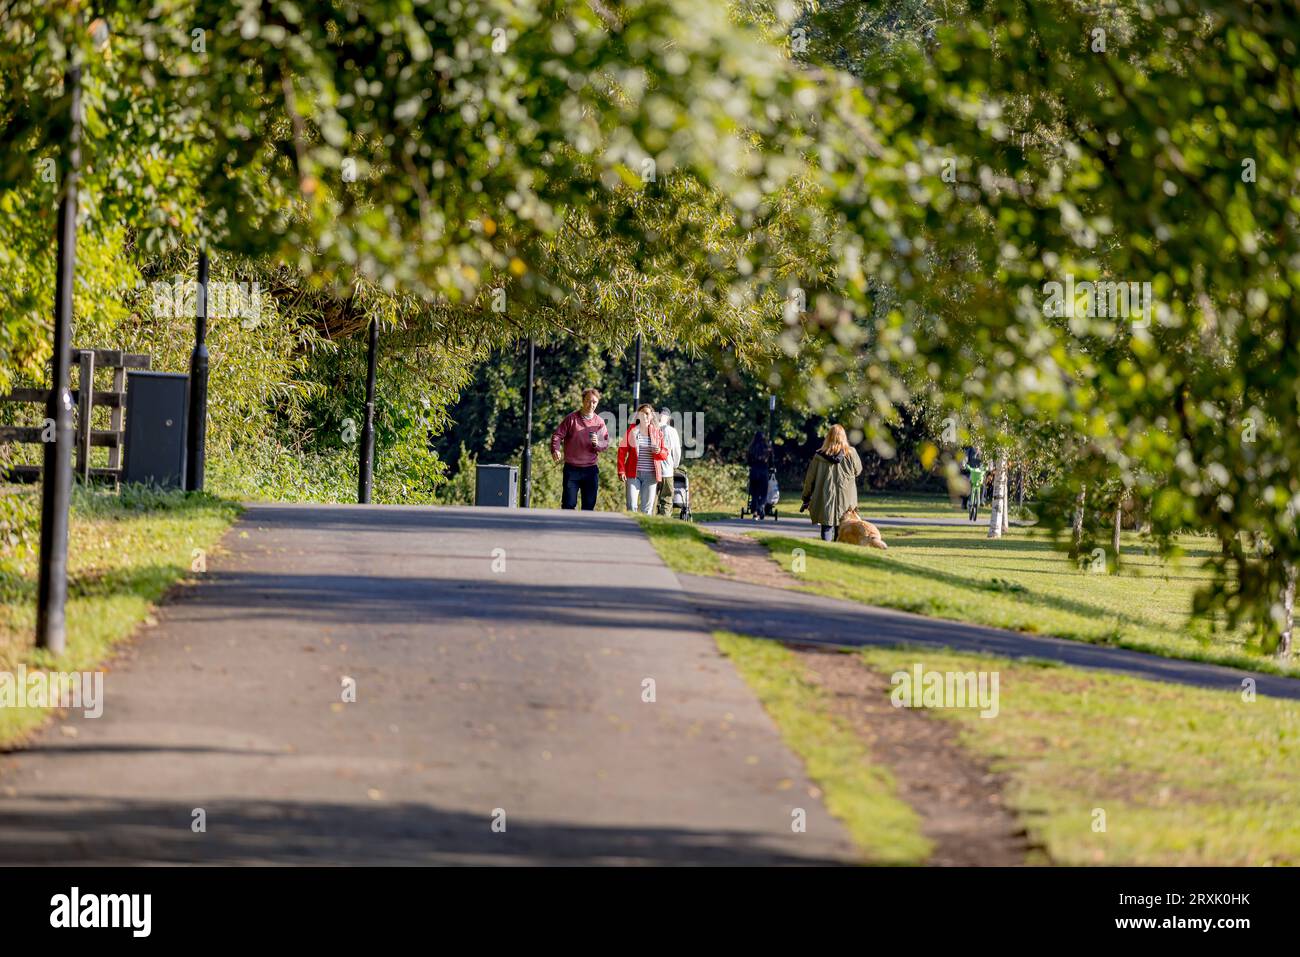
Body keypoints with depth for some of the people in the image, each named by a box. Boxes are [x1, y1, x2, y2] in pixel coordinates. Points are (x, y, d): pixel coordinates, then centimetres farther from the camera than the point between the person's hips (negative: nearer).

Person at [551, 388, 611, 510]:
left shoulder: (599, 422, 6)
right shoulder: (571, 418, -1)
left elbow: (606, 443, 6)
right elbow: (557, 436, -3)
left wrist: (597, 443, -18)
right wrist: (555, 450, -23)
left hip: (590, 470, 3)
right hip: (571, 468, -3)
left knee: (589, 505, 4)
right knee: (569, 504, -6)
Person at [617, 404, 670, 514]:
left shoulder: (657, 432, 7)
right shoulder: (631, 431, 3)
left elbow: (665, 454, 11)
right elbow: (622, 451, 3)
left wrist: (659, 451, -13)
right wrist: (621, 471, -6)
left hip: (650, 474, 1)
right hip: (633, 473, -1)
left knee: (647, 508, 4)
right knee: (632, 506, -9)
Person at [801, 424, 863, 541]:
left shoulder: (819, 456, -3)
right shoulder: (851, 453, -6)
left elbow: (810, 479, 4)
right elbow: (858, 471, 10)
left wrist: (806, 498, 15)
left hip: (825, 502, 0)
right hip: (846, 502, 0)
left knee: (827, 529, 4)